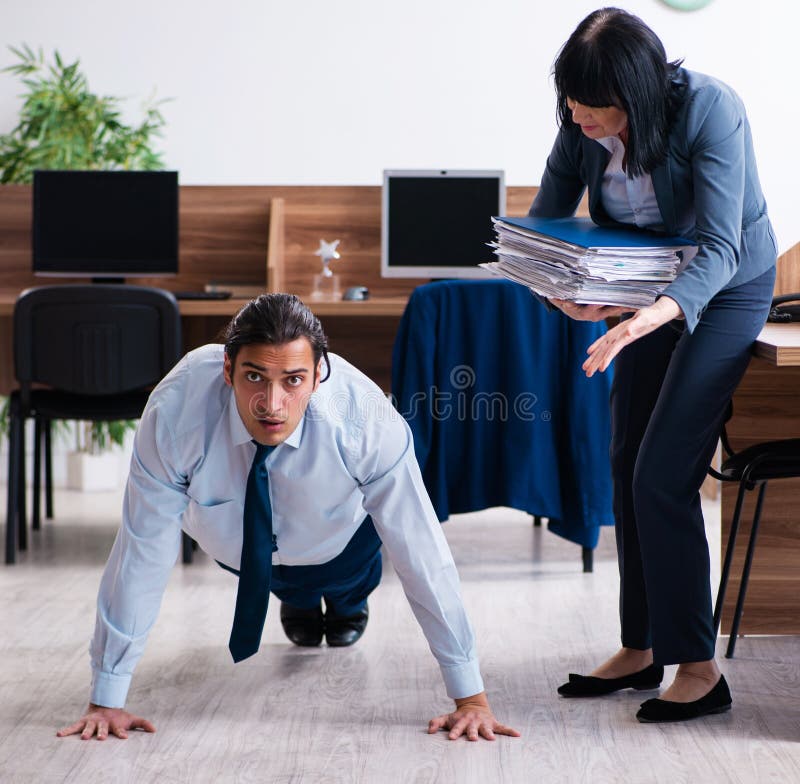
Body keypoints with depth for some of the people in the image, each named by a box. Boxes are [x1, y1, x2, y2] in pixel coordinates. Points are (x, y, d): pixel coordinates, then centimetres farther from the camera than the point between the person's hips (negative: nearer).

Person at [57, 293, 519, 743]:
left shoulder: (367, 423, -40)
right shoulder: (175, 415, -40)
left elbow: (421, 554, -34)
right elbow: (141, 554, -33)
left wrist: (471, 698, -31)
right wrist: (107, 702, -29)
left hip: (338, 538, 0)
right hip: (232, 548, 0)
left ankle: (347, 601, 25)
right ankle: (298, 599, 26)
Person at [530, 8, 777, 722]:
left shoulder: (710, 110, -30)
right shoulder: (583, 122, -14)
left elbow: (720, 247, -35)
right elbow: (545, 218, -9)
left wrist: (655, 316, -52)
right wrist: (561, 289, -31)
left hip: (724, 290, -6)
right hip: (652, 289, 6)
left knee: (662, 476, -14)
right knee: (627, 467, 6)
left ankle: (698, 668, -6)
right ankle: (640, 650, 17)